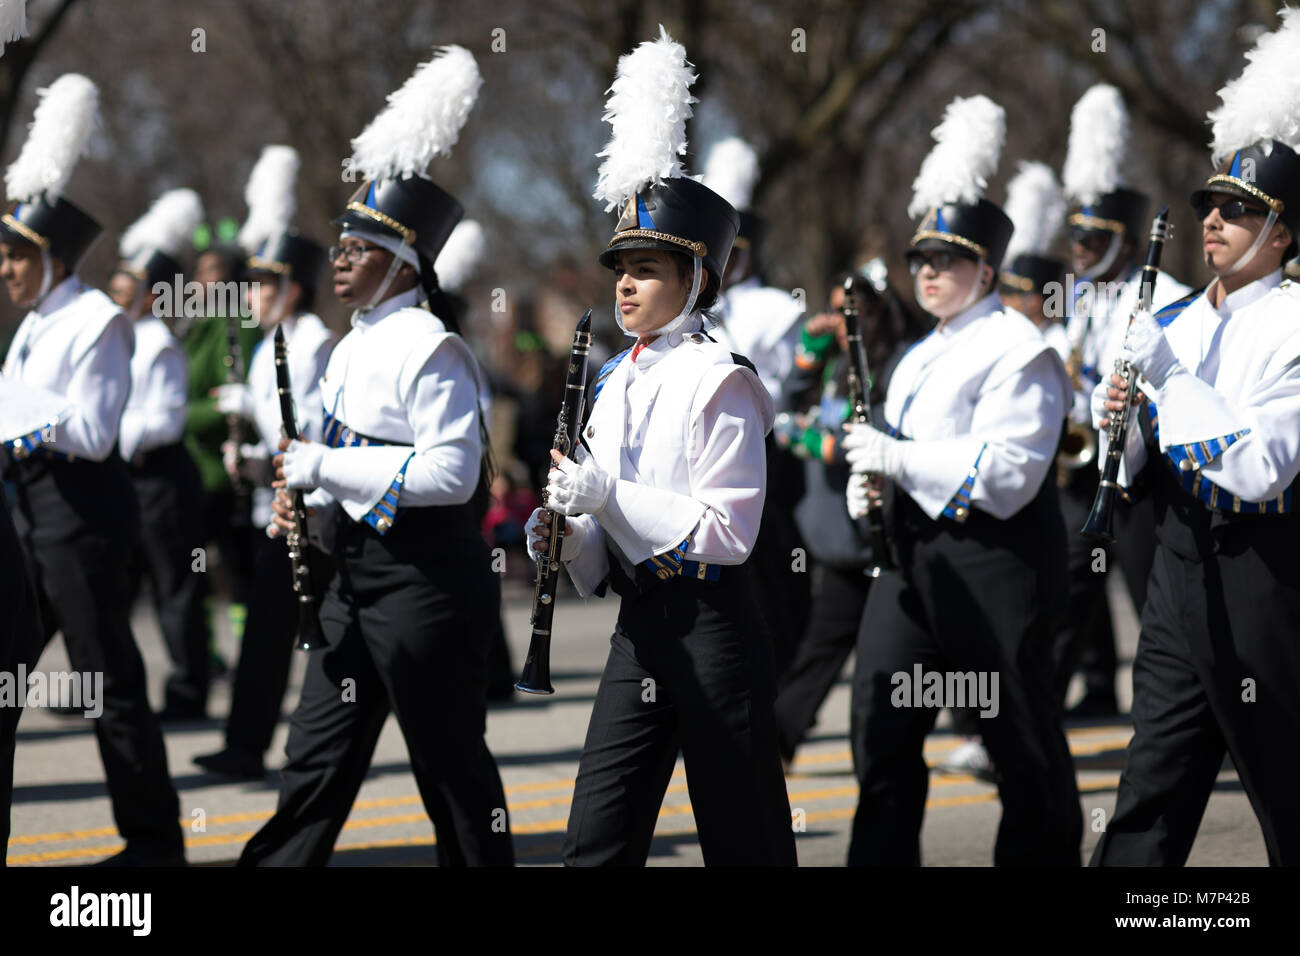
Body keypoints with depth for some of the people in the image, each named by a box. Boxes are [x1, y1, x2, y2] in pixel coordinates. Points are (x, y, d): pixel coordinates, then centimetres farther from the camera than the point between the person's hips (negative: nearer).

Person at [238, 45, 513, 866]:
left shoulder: (431, 350, -15)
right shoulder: (356, 347, 13)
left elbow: (451, 472, -24)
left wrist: (326, 466, -20)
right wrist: (304, 497, 4)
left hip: (427, 579, -9)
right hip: (359, 574, 9)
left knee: (451, 763, 1)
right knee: (317, 759, 9)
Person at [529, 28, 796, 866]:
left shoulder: (720, 383, -10)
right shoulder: (615, 383, 13)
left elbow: (728, 534, -17)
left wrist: (611, 497, -23)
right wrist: (566, 536, -4)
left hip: (712, 624, -7)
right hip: (640, 627, 7)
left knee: (743, 842, 2)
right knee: (597, 838, 3)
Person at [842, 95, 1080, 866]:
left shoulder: (1018, 351, -10)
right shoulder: (924, 357, 18)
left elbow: (1004, 474, -19)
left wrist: (899, 456, -19)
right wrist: (872, 475, 6)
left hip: (992, 562, -8)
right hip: (916, 554, 8)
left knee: (1022, 738, 2)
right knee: (883, 727, 1)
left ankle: (1046, 858, 13)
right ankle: (883, 860, 4)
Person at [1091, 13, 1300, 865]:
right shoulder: (1173, 323, 12)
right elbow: (1130, 473, 18)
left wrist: (1168, 373, -17)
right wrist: (1116, 419, -4)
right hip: (1180, 563, 7)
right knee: (1151, 799, 6)